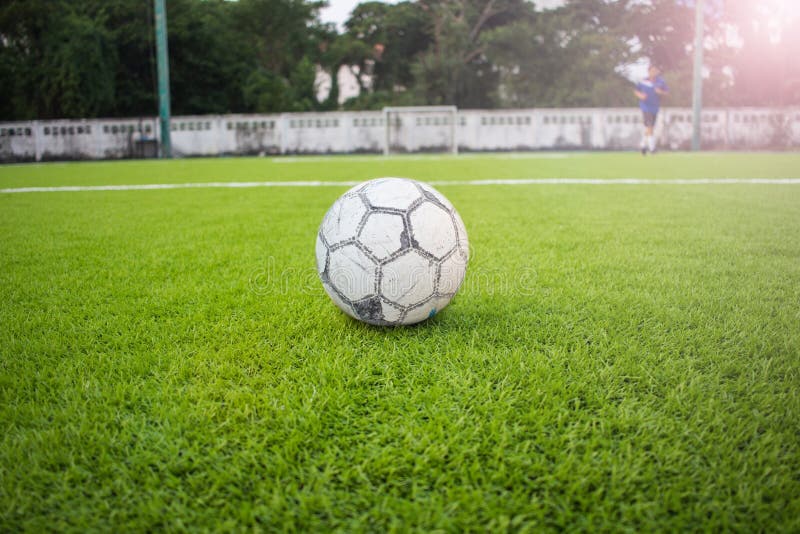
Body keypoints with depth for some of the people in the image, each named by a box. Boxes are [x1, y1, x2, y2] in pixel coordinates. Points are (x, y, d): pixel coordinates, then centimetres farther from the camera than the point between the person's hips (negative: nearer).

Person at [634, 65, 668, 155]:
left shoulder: (661, 82, 1)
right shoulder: (643, 82, -4)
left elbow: (667, 93, 5)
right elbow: (636, 91, 7)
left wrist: (661, 92, -16)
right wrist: (640, 95, -14)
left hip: (655, 107, 4)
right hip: (645, 106, -4)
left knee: (650, 128, 12)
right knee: (649, 126, -18)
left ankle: (644, 145, 30)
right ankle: (652, 147, -16)